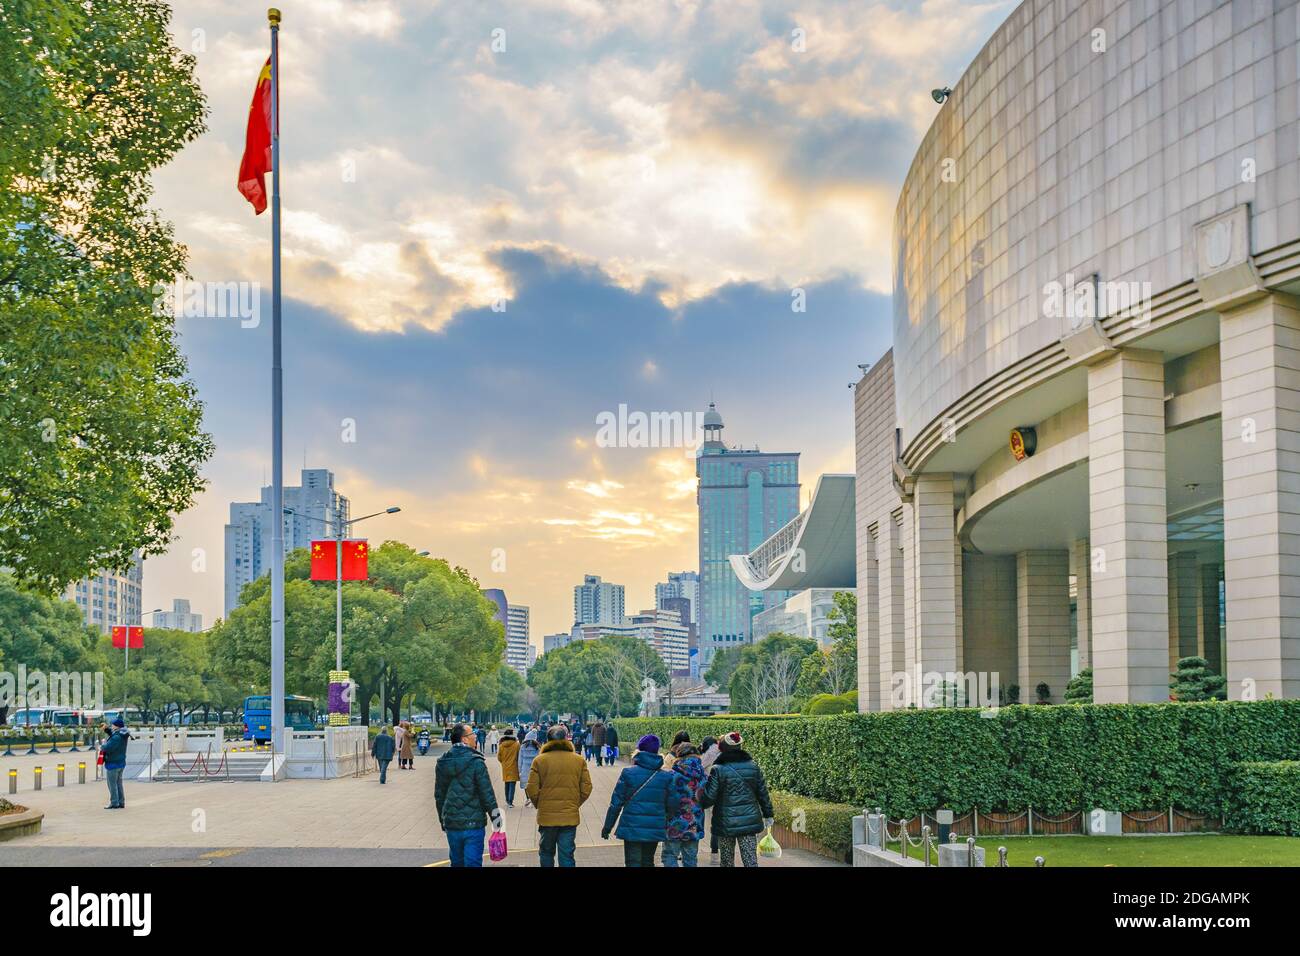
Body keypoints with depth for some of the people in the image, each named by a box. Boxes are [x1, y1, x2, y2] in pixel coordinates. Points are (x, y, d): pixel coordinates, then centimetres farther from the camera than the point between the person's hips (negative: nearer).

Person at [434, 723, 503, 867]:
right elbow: (487, 794, -12)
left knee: (457, 862, 16)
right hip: (473, 823, -5)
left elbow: (439, 795, 13)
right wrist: (496, 817, -1)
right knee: (473, 862, -2)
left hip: (451, 824, 5)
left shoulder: (442, 763, 5)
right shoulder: (476, 762, -13)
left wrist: (443, 820, 23)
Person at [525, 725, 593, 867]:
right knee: (567, 855, 4)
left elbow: (532, 790, -7)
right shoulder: (579, 760, -1)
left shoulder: (539, 760, -6)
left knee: (546, 853, 17)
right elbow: (586, 788, -1)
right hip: (570, 817, 1)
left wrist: (540, 806, 10)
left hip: (546, 816, -1)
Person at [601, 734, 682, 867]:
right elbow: (672, 806, 1)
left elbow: (616, 803, -4)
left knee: (633, 862, 0)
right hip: (655, 830, 3)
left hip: (632, 829, -3)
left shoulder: (628, 773, -6)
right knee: (648, 862, 17)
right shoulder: (666, 777, 1)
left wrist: (607, 827, 4)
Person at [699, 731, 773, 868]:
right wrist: (768, 815, 19)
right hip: (750, 821, 3)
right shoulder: (753, 767, 1)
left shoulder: (718, 770, -12)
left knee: (727, 861, 13)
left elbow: (708, 797, -11)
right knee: (751, 860, 1)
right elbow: (763, 793, 8)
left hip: (726, 823, -3)